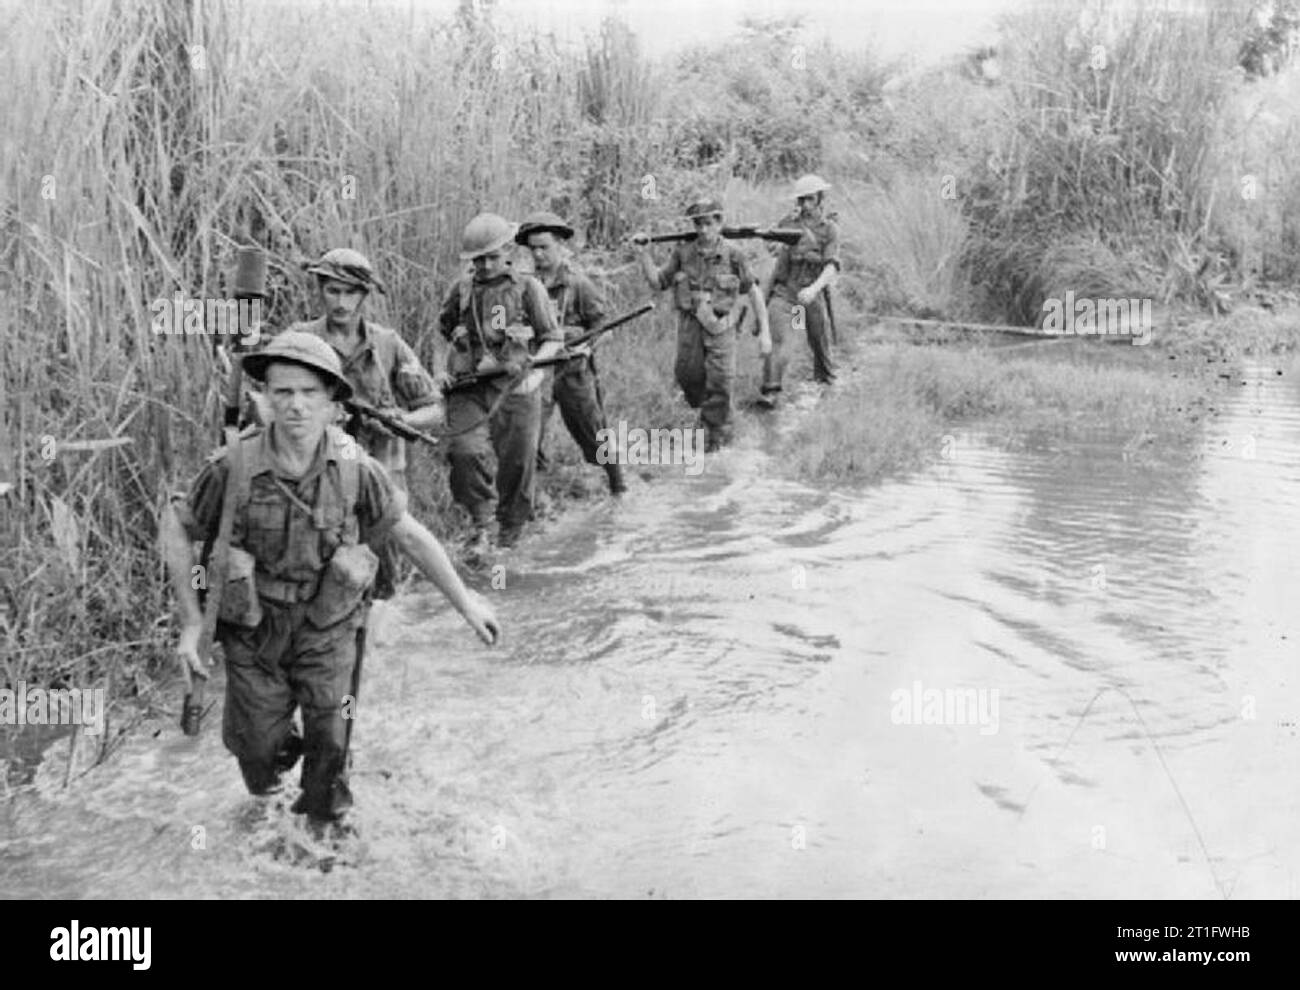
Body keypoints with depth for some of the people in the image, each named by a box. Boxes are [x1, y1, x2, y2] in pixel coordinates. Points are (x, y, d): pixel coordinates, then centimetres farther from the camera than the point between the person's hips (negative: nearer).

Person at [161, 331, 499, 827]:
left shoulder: (355, 468, -19)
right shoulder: (234, 467, -22)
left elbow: (411, 534, -5)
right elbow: (174, 525, -6)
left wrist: (466, 602, 0)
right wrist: (191, 623, -7)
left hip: (328, 624, 0)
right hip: (255, 625, 0)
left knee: (329, 741, 4)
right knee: (257, 746, 5)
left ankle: (323, 815, 36)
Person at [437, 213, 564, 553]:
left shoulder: (528, 288, 1)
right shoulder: (462, 289, 8)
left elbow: (554, 338, 2)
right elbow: (444, 325, 28)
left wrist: (534, 360, -15)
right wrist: (463, 344, 13)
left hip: (515, 388, -1)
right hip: (468, 388, 1)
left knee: (517, 461, 5)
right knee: (466, 451, -20)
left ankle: (510, 526, 27)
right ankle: (481, 522, -5)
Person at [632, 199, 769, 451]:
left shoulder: (732, 256, -8)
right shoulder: (683, 253, -2)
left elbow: (753, 292, 0)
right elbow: (657, 282, 6)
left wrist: (764, 331, -2)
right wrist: (644, 254, -8)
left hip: (720, 326, -2)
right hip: (690, 324, 3)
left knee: (720, 380, -2)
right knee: (688, 374, 9)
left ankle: (717, 430, 19)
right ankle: (706, 408, 39)